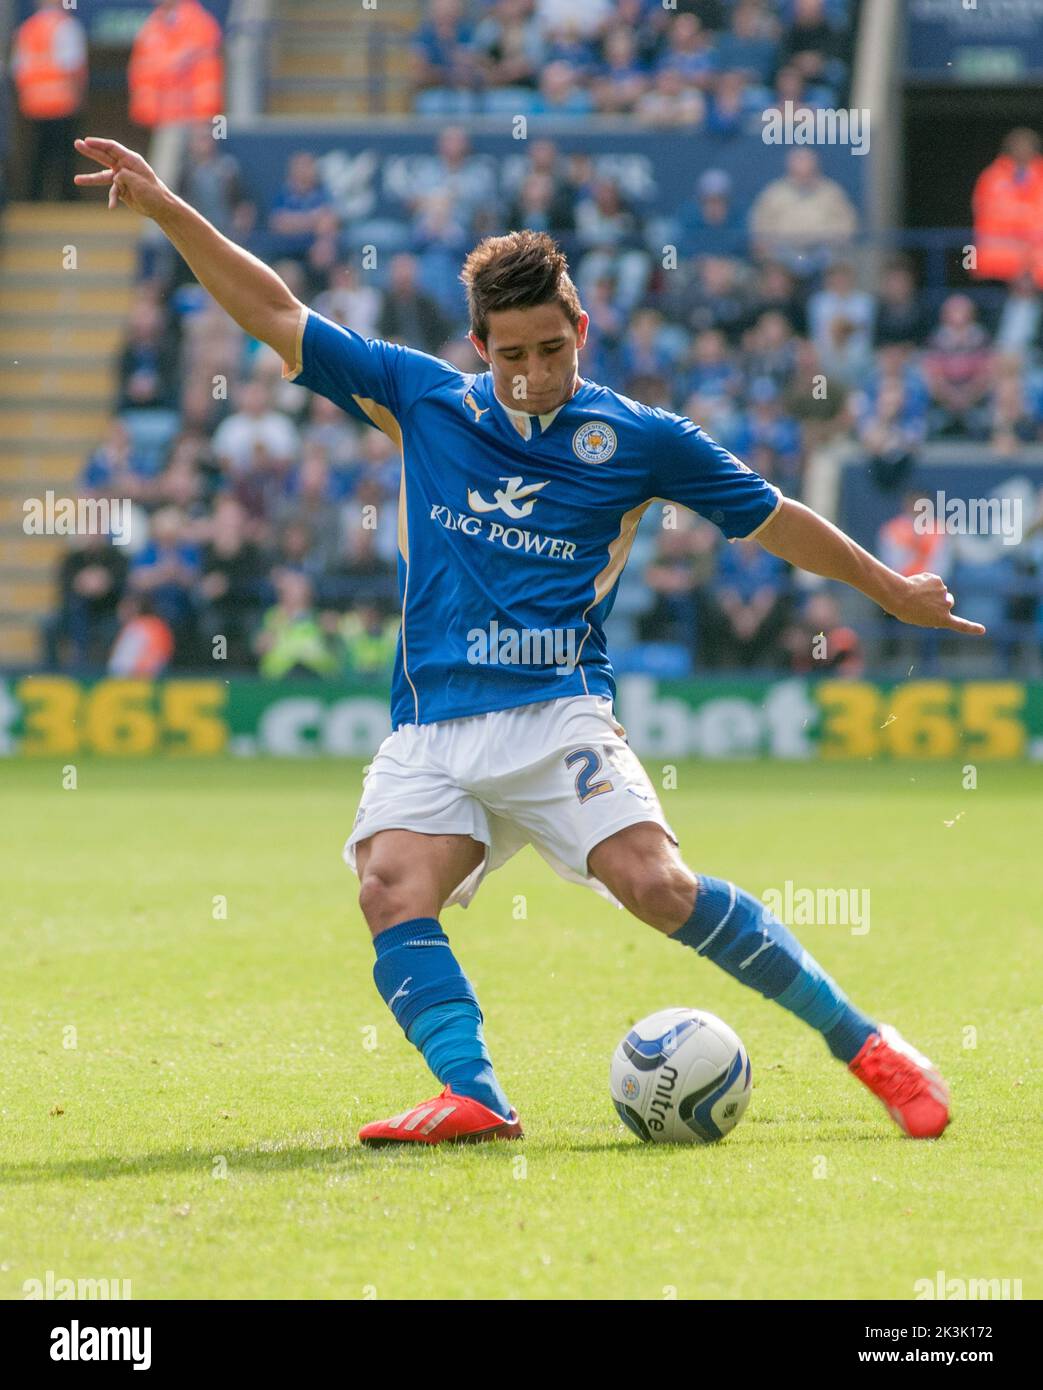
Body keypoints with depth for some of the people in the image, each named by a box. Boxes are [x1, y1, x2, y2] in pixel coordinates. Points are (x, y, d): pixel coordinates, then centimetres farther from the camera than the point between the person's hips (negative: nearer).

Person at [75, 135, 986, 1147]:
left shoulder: (638, 441, 7)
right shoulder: (421, 400, 11)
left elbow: (773, 521, 19)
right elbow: (277, 315, 13)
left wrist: (893, 591, 27)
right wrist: (164, 209, 6)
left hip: (557, 717, -3)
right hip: (429, 732, 3)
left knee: (659, 885, -22)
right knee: (392, 888, -25)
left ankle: (860, 1042, -12)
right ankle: (473, 1096, -33)